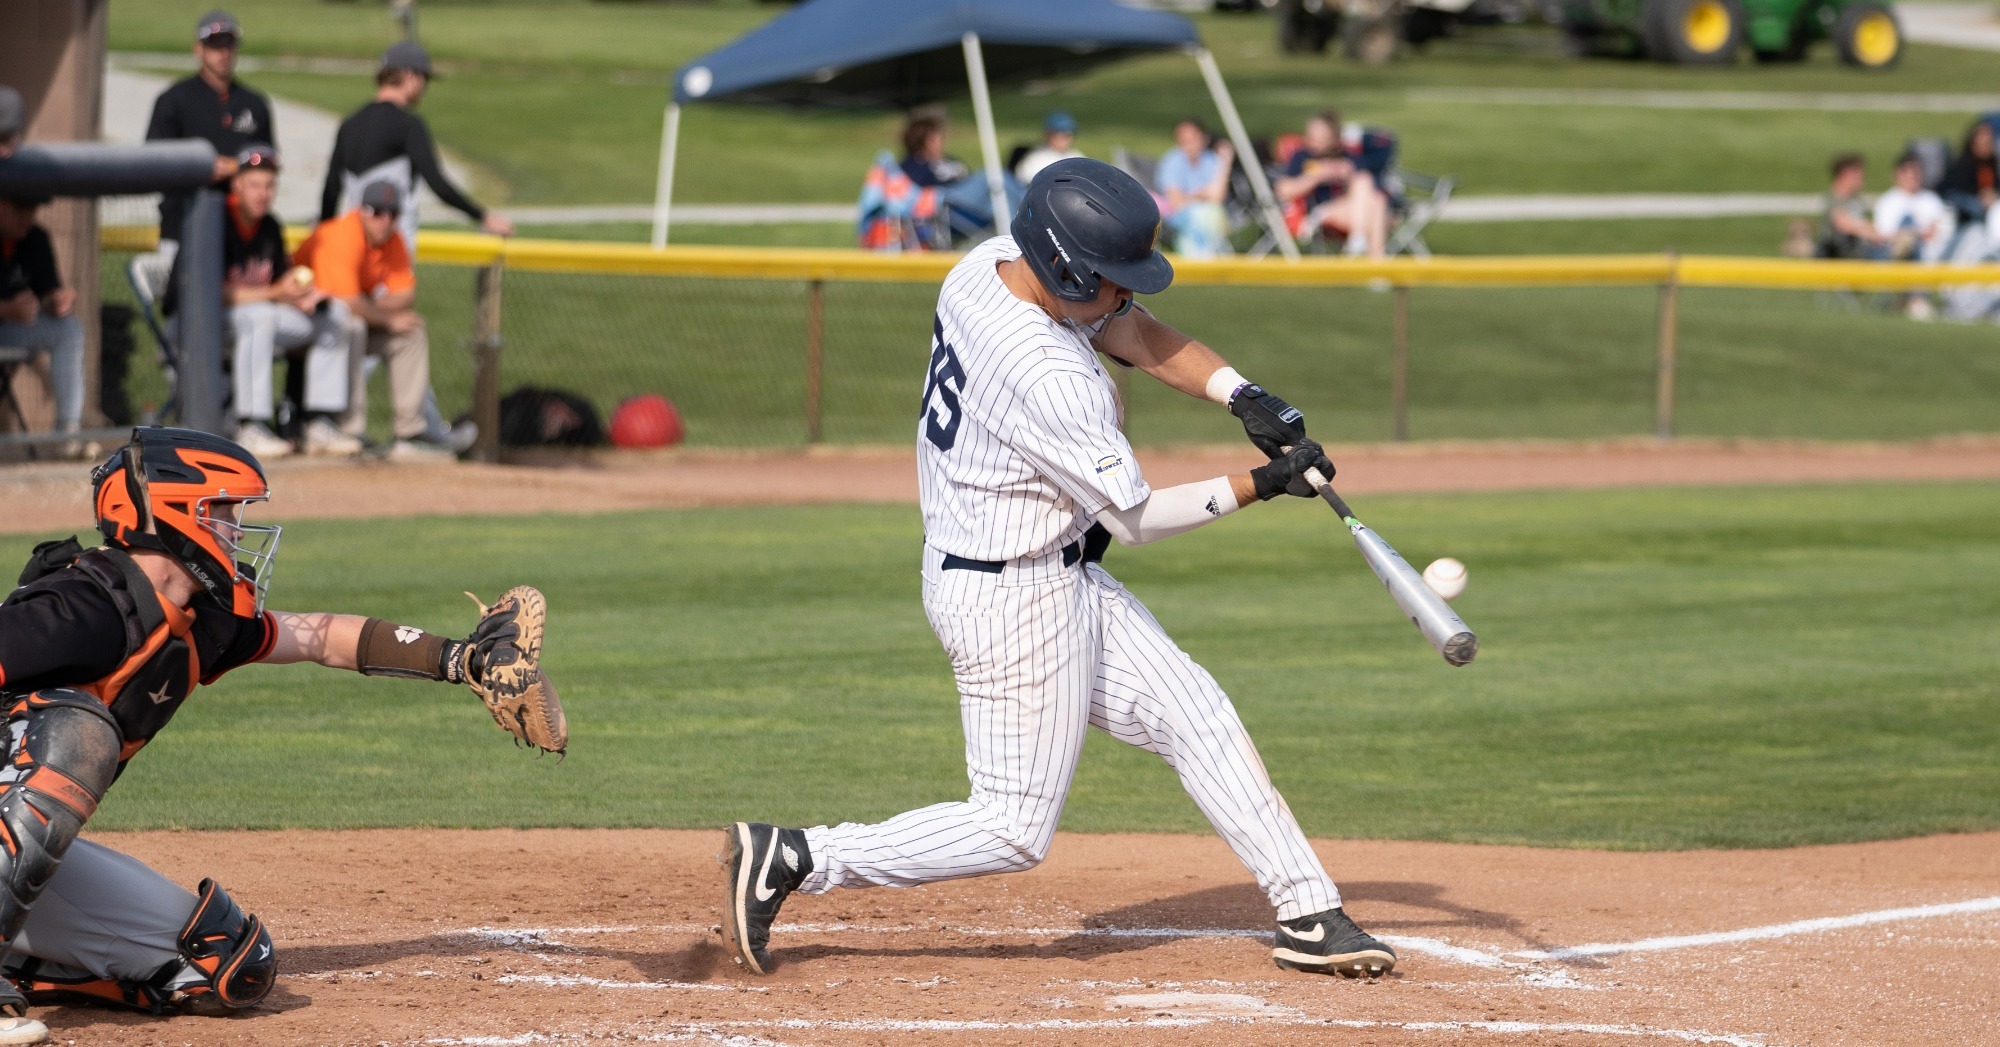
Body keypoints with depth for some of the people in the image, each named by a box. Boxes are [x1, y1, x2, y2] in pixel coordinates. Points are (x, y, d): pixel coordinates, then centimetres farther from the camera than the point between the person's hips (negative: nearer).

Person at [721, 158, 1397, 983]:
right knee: (1015, 831, -2)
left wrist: (1243, 396, -11)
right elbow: (1133, 518, -18)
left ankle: (1308, 915, 16)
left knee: (1196, 715, 12)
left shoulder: (988, 264, -6)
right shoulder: (1051, 381, -31)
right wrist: (1258, 486, -10)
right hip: (1013, 599, -10)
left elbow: (1134, 332, 3)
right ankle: (789, 859, 1)